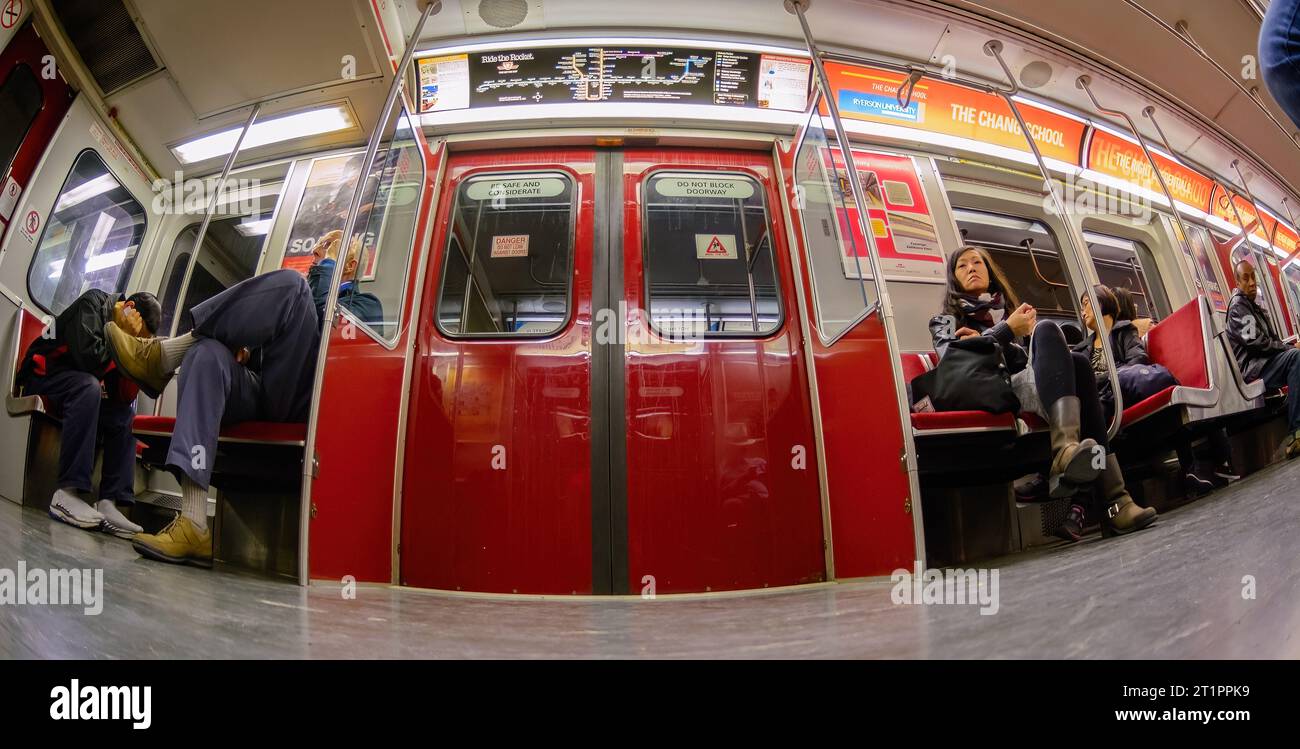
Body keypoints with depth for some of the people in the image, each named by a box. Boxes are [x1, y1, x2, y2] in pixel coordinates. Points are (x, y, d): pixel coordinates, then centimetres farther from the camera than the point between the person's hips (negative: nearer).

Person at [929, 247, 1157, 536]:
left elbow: (1028, 362, 18)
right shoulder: (945, 321, 21)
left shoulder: (1007, 310, 33)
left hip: (1026, 385, 4)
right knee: (1047, 330, -27)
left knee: (1076, 363, -28)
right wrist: (1006, 331, -6)